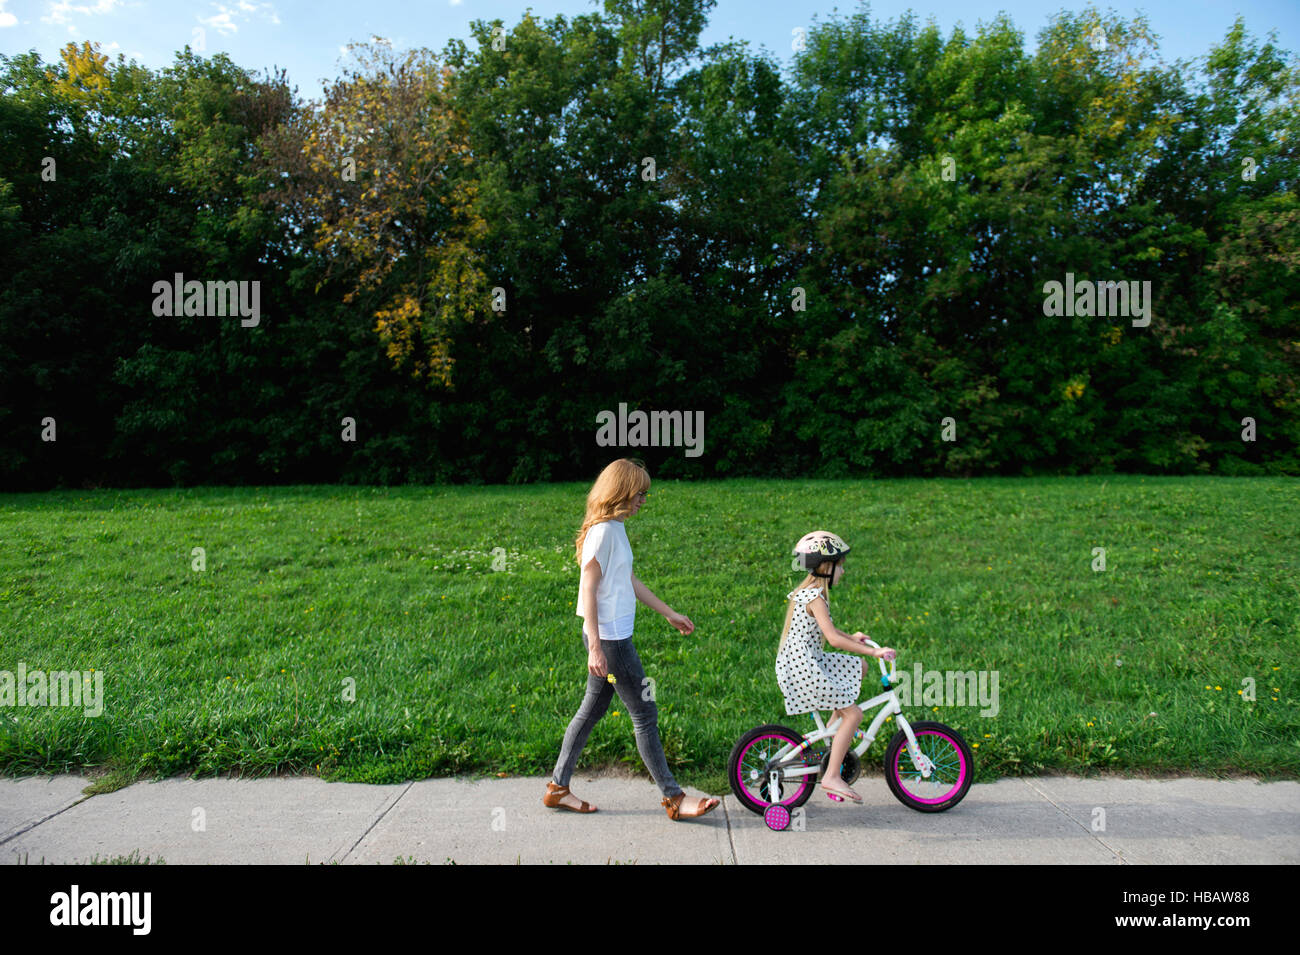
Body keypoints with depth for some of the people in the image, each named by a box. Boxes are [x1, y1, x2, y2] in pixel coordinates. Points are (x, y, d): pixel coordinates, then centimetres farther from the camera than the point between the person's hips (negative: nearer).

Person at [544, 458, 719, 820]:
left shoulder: (615, 528, 12)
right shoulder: (603, 530, -18)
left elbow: (630, 581, 20)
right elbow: (588, 590, -20)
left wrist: (670, 613, 25)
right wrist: (595, 648, -21)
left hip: (614, 637, 10)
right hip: (609, 640, -10)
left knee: (592, 709, 16)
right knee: (645, 715, -1)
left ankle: (558, 787, 26)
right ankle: (673, 798, 10)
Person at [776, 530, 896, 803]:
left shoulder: (807, 591, 13)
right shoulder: (815, 597, -18)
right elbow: (833, 639, -25)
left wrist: (851, 637, 24)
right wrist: (873, 651, -23)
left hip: (802, 663, 10)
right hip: (803, 667, -10)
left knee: (859, 667, 20)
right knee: (853, 713, -7)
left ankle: (831, 734, 19)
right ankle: (832, 776, -3)